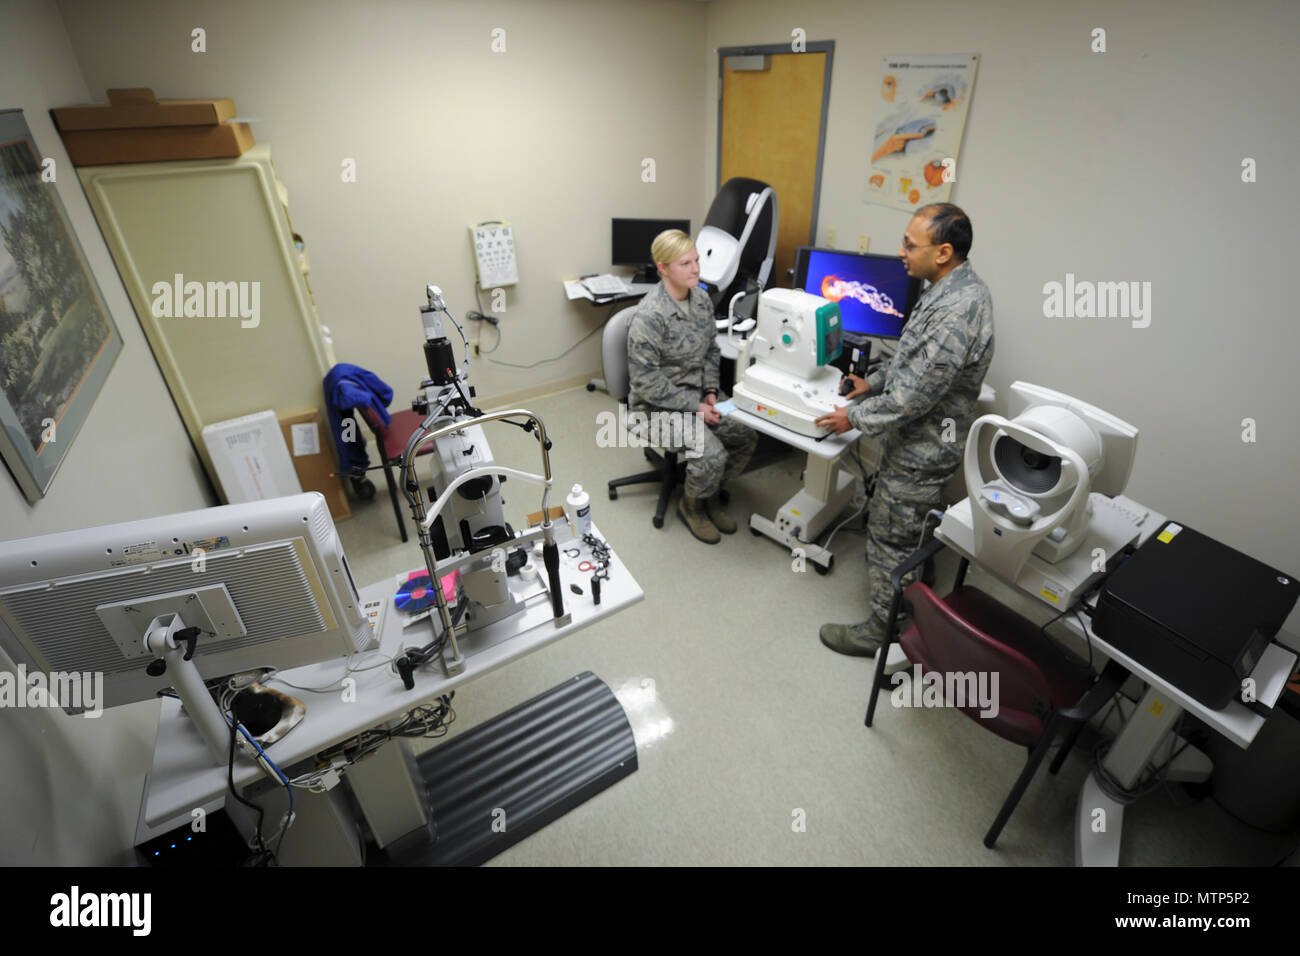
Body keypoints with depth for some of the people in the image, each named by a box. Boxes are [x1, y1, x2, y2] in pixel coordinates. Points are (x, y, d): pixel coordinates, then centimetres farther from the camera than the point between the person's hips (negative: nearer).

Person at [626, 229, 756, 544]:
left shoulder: (702, 298, 1)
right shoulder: (649, 316, -23)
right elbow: (646, 382, -21)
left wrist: (710, 392, -1)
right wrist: (694, 406, -19)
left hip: (695, 396, 8)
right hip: (658, 406, -7)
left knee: (745, 438, -5)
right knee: (712, 455, -23)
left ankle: (710, 495, 19)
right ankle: (691, 505, 9)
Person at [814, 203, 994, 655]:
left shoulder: (956, 315, -31)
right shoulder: (953, 288, 3)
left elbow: (913, 397, -29)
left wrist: (854, 418, -17)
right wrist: (875, 381, 11)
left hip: (920, 451, -10)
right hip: (919, 439, 10)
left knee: (892, 537, 5)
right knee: (902, 531, 26)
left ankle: (884, 631, 24)